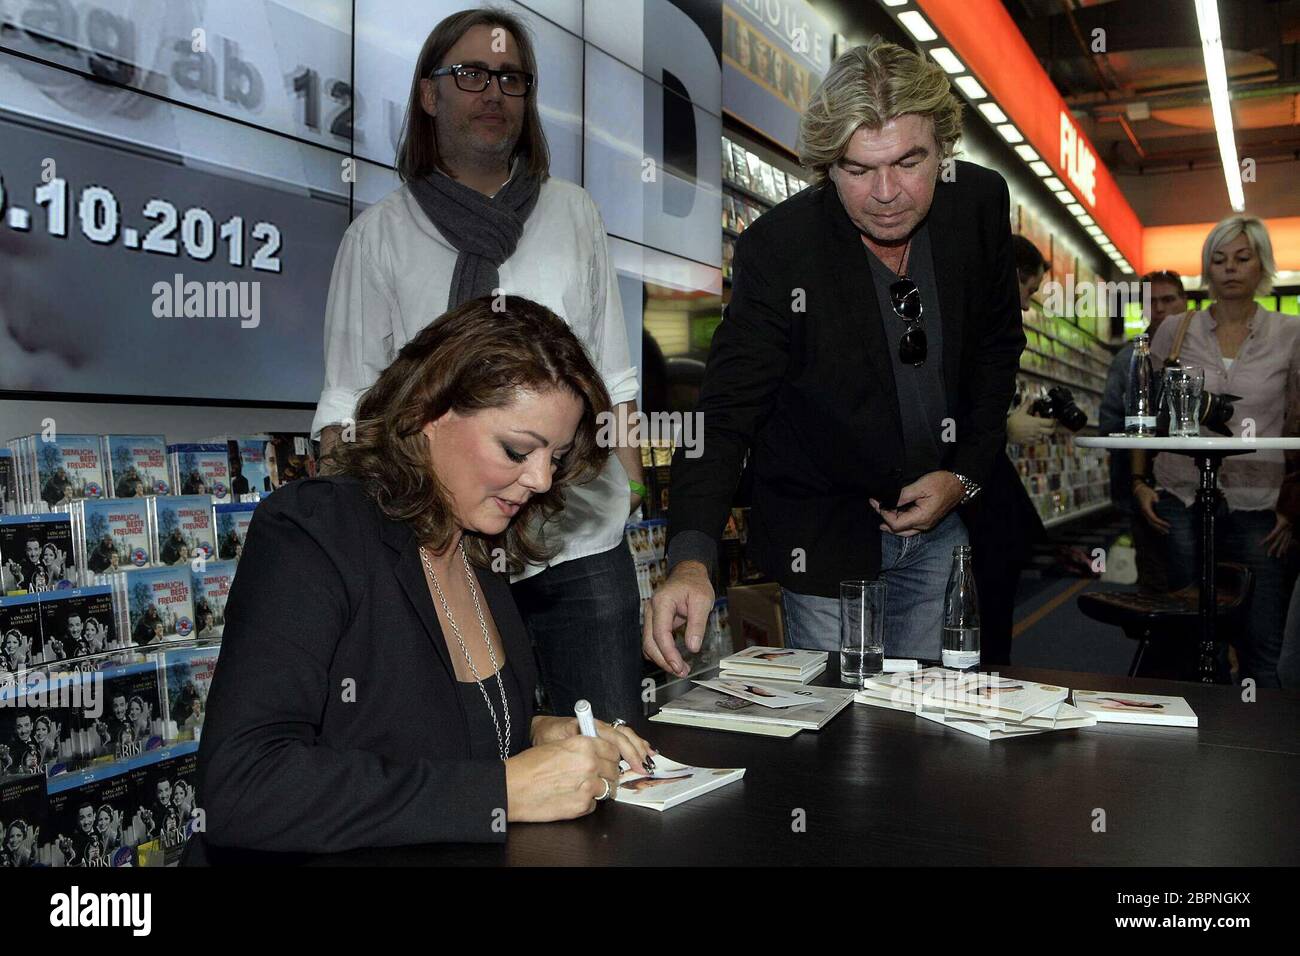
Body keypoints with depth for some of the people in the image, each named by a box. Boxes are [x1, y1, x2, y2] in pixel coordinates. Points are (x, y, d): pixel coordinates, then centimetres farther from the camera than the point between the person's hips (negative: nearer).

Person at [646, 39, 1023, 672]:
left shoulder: (980, 203, -9)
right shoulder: (777, 248, -22)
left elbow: (998, 346, 6)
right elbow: (725, 416, -23)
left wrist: (965, 475, -4)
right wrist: (691, 561, -38)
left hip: (941, 520, 4)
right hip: (824, 534, -3)